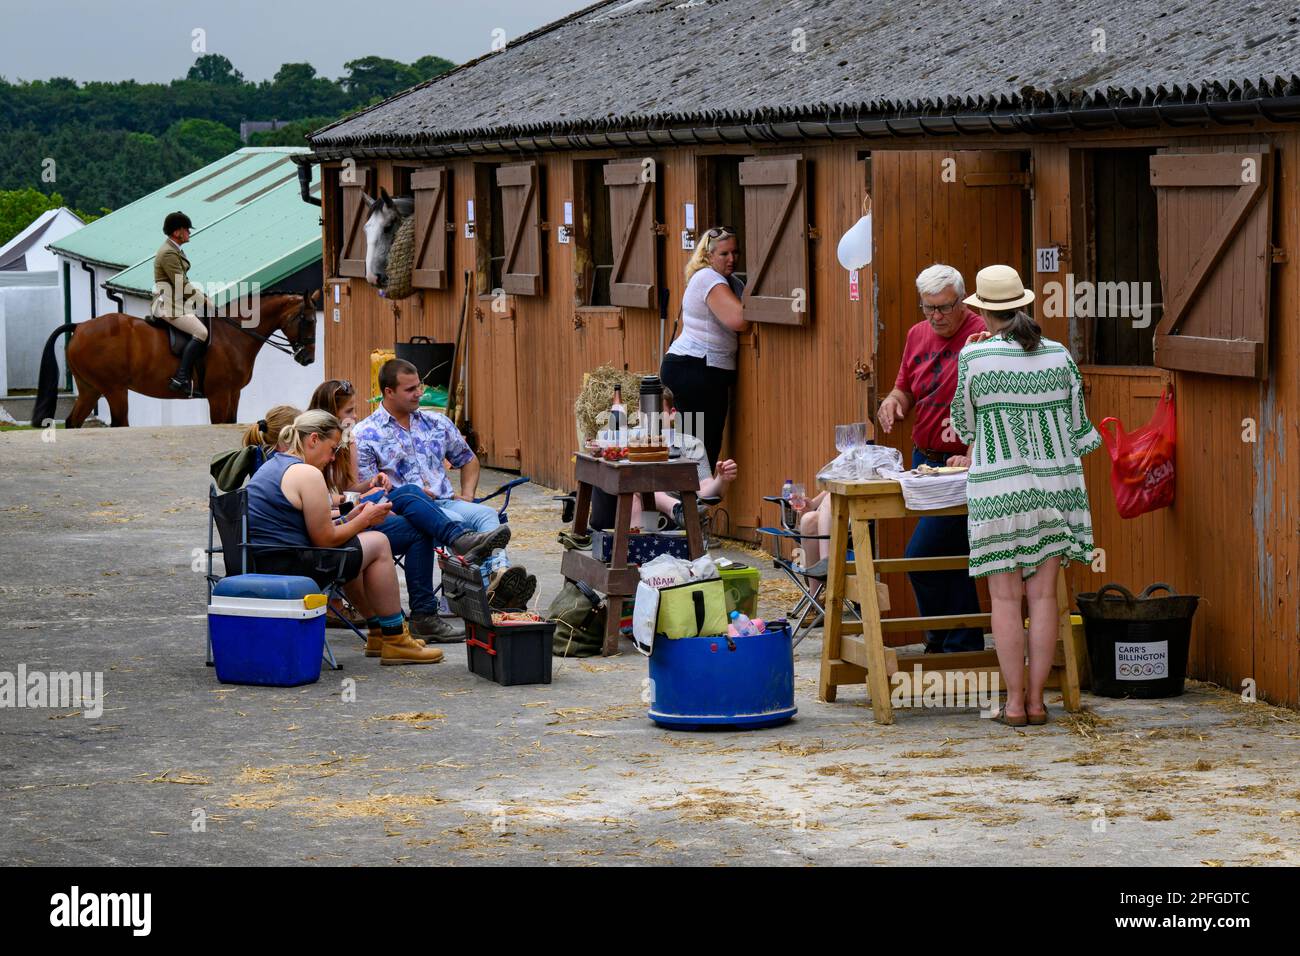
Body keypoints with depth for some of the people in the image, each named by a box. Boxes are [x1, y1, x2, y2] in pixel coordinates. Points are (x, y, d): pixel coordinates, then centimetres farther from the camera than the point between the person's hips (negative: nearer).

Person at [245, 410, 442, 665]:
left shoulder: (272, 467, 17)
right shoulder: (307, 474, -14)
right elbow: (325, 539, -11)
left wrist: (348, 519, 16)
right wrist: (364, 520, 3)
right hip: (287, 572, -10)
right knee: (378, 543, 4)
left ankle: (378, 632, 38)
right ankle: (395, 641, 10)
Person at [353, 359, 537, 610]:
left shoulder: (436, 422, 21)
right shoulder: (365, 434, 5)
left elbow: (468, 459, 32)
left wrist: (467, 495, 14)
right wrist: (412, 493, -12)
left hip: (447, 503, 5)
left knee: (485, 514, -29)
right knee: (453, 522, -36)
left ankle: (500, 577, -56)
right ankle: (493, 586, -55)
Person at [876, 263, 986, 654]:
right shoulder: (918, 335, 12)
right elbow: (905, 390, 22)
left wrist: (973, 457, -29)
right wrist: (893, 401, -1)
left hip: (960, 464, -8)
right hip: (923, 459, 8)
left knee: (921, 557, -13)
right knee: (951, 559, 13)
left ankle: (945, 642, 0)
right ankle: (965, 644, 20)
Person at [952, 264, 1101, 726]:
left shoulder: (975, 357, -9)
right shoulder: (1058, 355, 1)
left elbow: (965, 423, 3)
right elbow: (1077, 424, 7)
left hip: (998, 487, -3)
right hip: (1054, 481, 3)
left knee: (1005, 596, 2)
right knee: (1043, 594, 5)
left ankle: (1014, 703, 2)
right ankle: (1036, 700, 6)